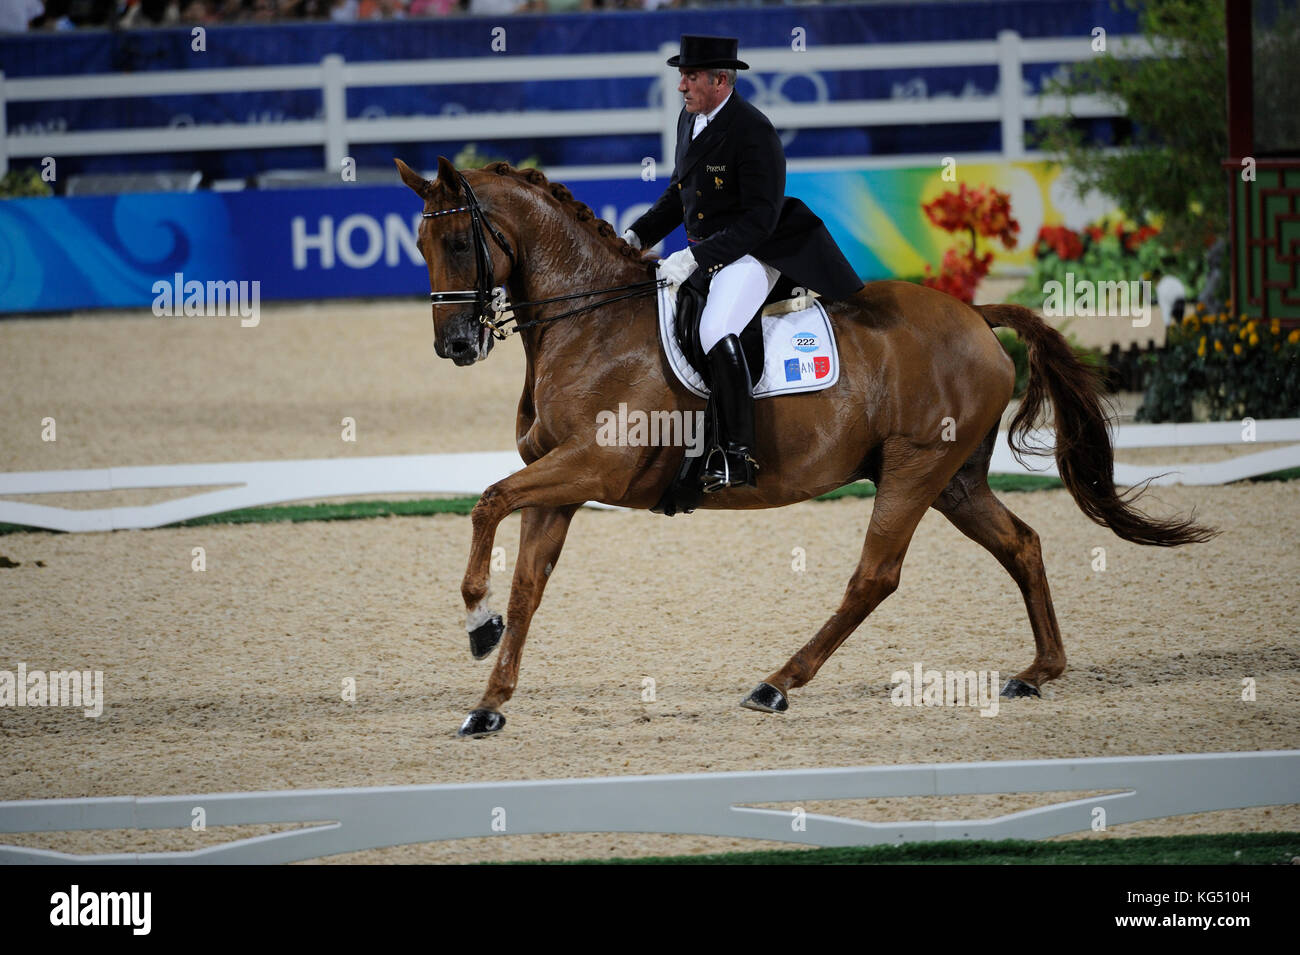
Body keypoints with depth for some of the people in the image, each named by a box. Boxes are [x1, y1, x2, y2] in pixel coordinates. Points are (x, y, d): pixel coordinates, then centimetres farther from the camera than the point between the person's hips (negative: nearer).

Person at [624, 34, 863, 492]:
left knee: (716, 330, -30)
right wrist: (638, 235, 8)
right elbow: (678, 192, 22)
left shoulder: (753, 132, -20)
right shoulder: (690, 119, 8)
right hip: (703, 255, 10)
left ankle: (737, 455, -29)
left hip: (752, 252, -10)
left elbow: (759, 220, -23)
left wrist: (696, 257, -29)